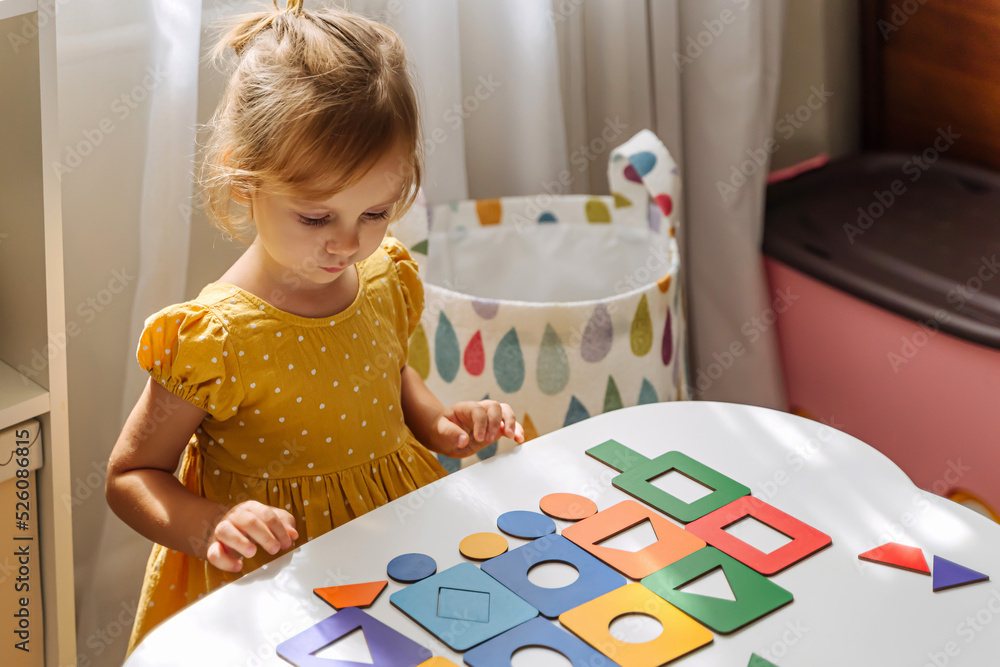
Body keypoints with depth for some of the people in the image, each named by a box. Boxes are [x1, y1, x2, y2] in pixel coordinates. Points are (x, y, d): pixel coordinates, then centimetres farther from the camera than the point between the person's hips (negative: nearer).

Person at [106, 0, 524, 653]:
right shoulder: (215, 340, -22)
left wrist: (438, 422, 0)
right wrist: (210, 529, -28)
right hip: (275, 581, -5)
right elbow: (130, 475, -11)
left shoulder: (386, 278, -4)